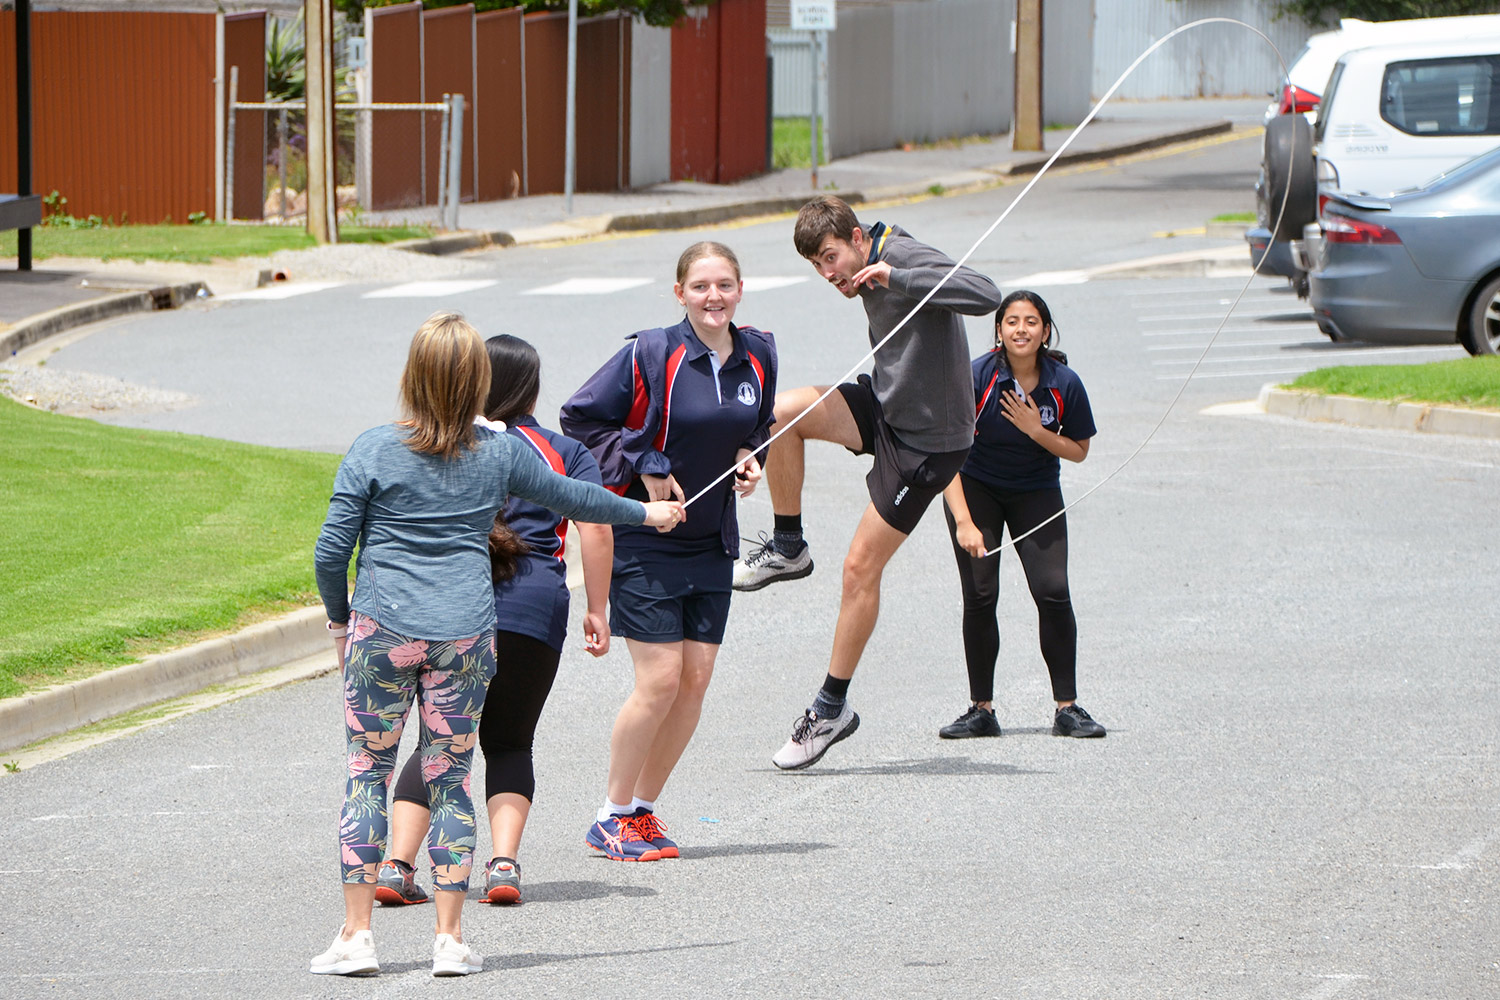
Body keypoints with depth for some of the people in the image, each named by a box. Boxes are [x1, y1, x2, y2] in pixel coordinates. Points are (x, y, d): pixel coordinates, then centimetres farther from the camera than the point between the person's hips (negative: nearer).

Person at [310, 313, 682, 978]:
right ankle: (450, 940, 5)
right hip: (466, 633, 2)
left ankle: (356, 935, 1)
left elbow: (331, 550, -4)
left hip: (383, 630, -2)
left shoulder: (374, 450, -2)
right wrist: (647, 513, 37)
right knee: (449, 778, 7)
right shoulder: (500, 455, 4)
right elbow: (573, 498, 20)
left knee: (367, 772, 5)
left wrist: (340, 621, 13)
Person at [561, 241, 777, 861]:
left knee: (696, 681, 1)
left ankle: (643, 808, 16)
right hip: (645, 539, -6)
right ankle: (612, 817, 3)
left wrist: (749, 460, 1)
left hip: (712, 543, 6)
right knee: (660, 680, -11)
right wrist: (646, 469, -14)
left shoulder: (757, 357, 4)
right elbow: (581, 419, -8)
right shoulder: (653, 355, -14)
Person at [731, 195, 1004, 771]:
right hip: (886, 407, 8)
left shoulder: (907, 260, -20)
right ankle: (788, 548, 3)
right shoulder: (870, 274, 7)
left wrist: (895, 279, -35)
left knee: (860, 568, -5)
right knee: (782, 411, -16)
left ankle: (832, 709, 7)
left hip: (926, 442, -8)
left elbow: (986, 296, -36)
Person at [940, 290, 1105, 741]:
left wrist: (1036, 431, -22)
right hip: (976, 487, -1)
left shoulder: (1064, 384, -16)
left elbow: (1079, 450, -2)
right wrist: (964, 522, -33)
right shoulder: (978, 376, -22)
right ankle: (981, 710, -1)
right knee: (979, 596, -11)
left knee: (1053, 592, -13)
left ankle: (1067, 708, -5)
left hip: (1036, 492, 1)